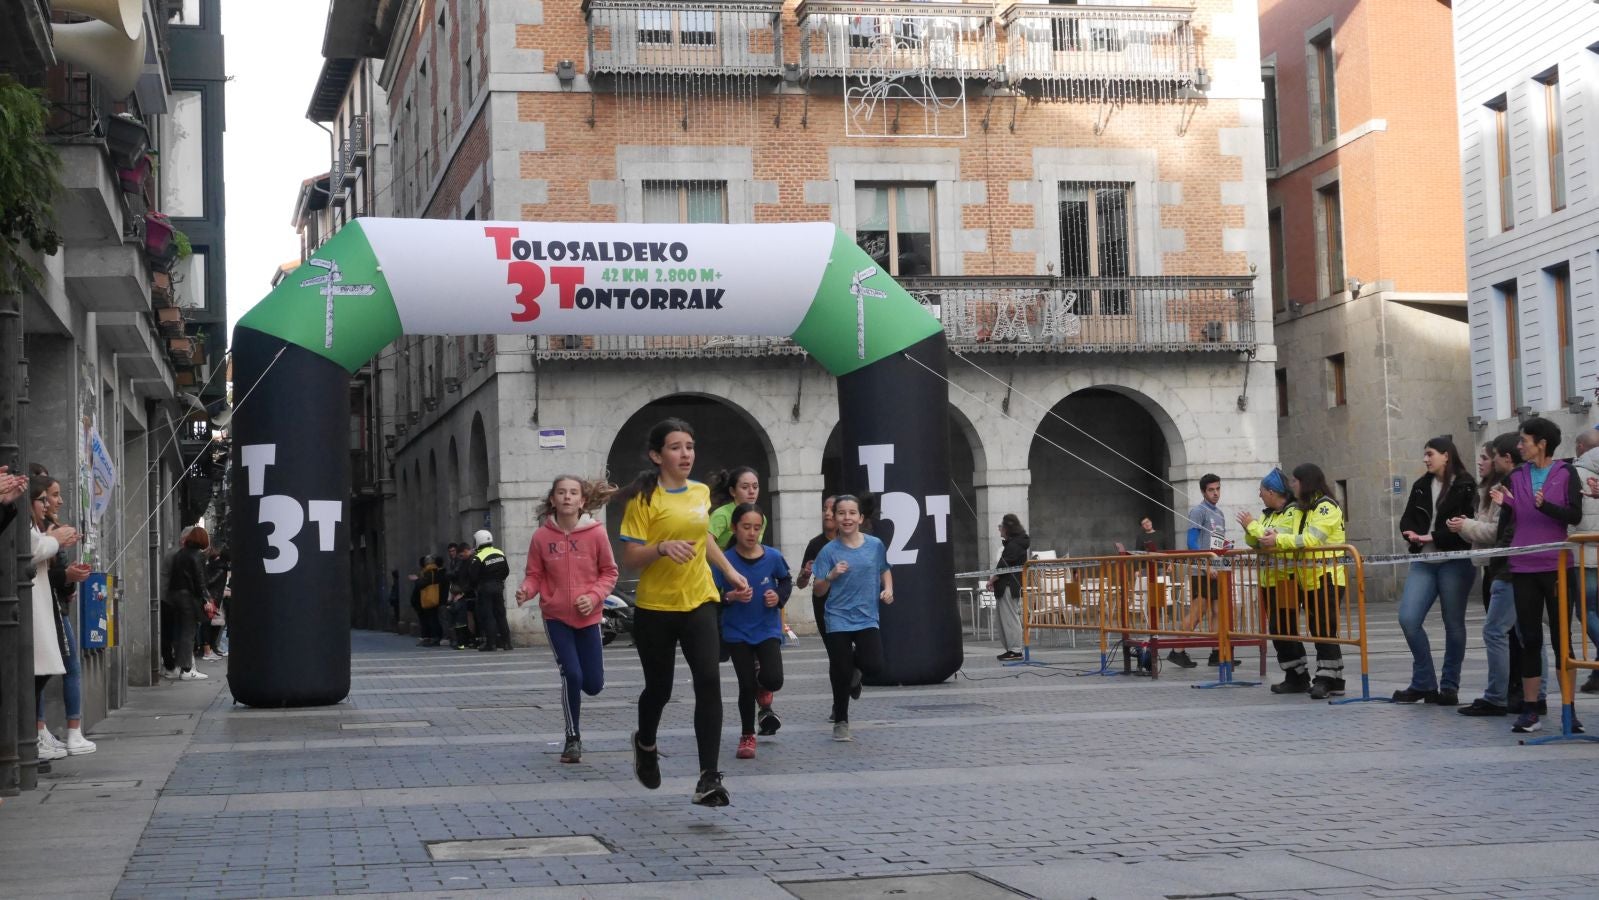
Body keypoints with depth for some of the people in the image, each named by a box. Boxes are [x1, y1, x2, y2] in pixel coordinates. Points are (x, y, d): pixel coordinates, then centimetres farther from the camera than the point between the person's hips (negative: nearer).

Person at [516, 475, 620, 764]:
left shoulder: (596, 533, -9)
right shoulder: (542, 536, -8)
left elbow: (609, 573, 0)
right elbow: (534, 575, 1)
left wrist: (594, 596, -16)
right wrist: (526, 591, -20)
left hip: (588, 617, 1)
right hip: (556, 616, -1)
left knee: (593, 684, 4)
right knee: (571, 675, -12)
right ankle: (573, 739, 5)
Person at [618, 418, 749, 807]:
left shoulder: (701, 493, 8)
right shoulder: (644, 499, -9)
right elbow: (630, 558, -12)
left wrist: (730, 571, 24)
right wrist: (662, 547, -29)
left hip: (698, 602, 3)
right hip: (655, 606, -3)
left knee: (708, 681, -16)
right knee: (659, 688, 10)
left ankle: (708, 778, -16)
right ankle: (645, 744, 45)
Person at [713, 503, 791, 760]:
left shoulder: (773, 557, -7)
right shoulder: (725, 561, -12)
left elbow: (786, 581, 11)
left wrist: (779, 597, -8)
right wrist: (731, 596, -26)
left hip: (768, 629, 1)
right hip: (737, 632, -1)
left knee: (773, 679, -16)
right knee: (746, 686, 0)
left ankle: (764, 695, 23)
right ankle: (747, 736, 22)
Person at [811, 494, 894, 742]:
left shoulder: (875, 545, 0)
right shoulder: (829, 551, -6)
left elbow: (884, 570, 20)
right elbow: (819, 590, -4)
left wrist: (888, 589, 2)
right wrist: (832, 575, -22)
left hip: (867, 619, 1)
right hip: (838, 620, -1)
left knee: (874, 665, -14)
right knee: (841, 674, 0)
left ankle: (856, 675, 24)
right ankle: (840, 723, 20)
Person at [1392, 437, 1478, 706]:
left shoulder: (1465, 485, -6)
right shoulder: (1421, 486, 14)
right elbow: (1407, 519, 13)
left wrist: (1434, 537, -17)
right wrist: (1413, 535, -9)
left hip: (1455, 561, -5)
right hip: (1423, 561, 5)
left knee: (1453, 624, 4)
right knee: (1408, 619, -6)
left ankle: (1449, 686, 14)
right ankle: (1423, 682, 7)